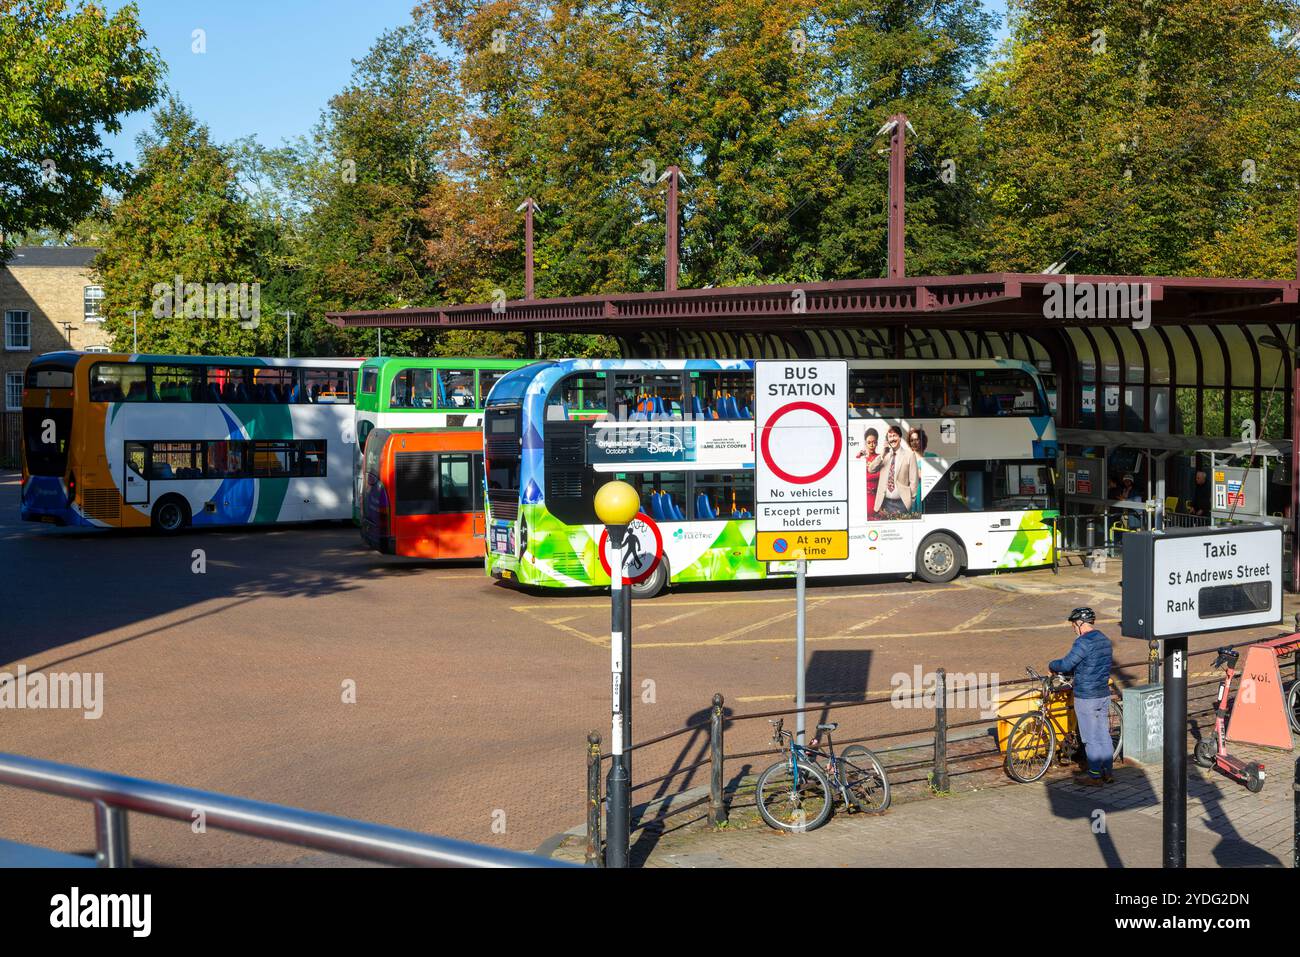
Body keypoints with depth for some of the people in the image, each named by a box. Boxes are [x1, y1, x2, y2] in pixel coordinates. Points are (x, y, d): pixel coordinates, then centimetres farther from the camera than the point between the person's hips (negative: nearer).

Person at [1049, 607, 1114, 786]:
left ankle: (1095, 776, 7)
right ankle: (1108, 771, 22)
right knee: (1104, 734, 15)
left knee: (1090, 738, 0)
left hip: (1086, 697, -8)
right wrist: (1063, 672, 17)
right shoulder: (1105, 640, 10)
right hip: (1104, 695, 8)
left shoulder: (1084, 642, -19)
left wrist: (1052, 666, -1)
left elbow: (1066, 664, -22)